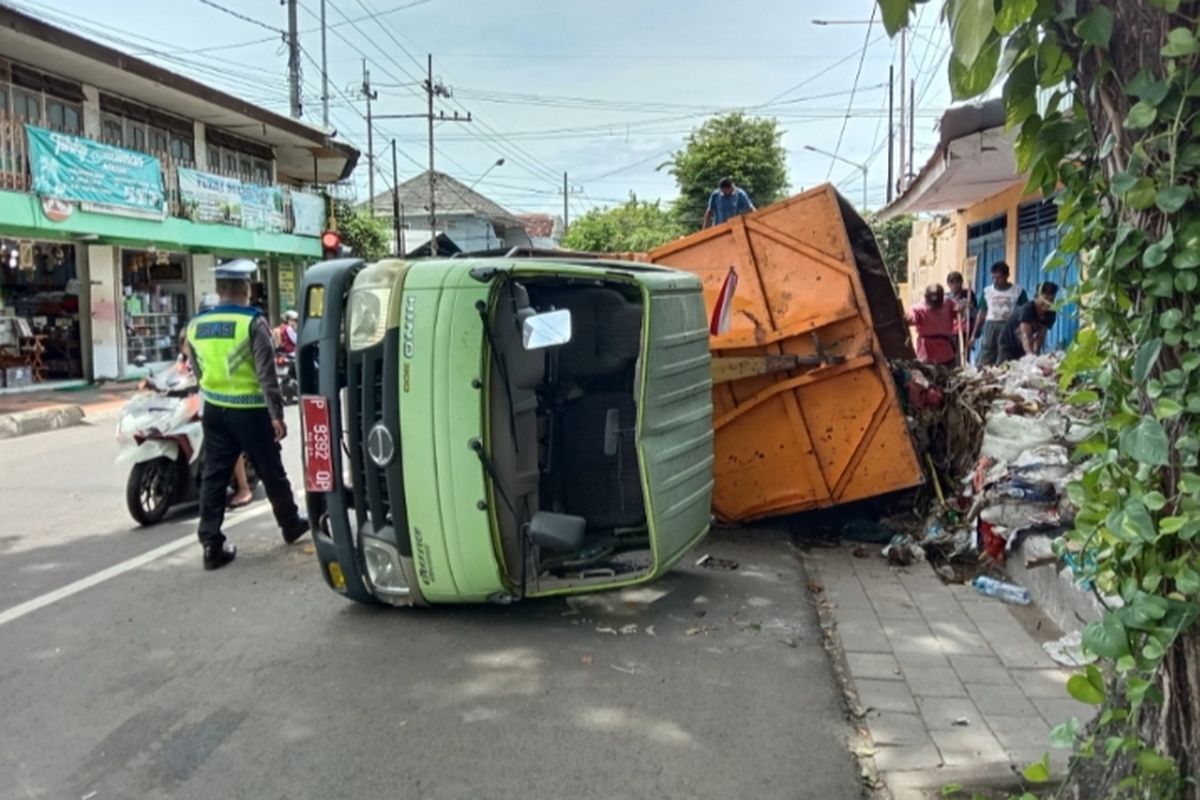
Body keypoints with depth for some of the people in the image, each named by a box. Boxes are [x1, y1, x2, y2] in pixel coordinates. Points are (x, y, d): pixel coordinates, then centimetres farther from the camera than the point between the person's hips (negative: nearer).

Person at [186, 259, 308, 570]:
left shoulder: (196, 325, 5)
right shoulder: (253, 322, -13)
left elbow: (198, 370, 16)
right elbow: (266, 373, -17)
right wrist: (276, 413, -14)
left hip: (214, 410, 5)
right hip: (250, 411, -4)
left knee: (214, 475, 6)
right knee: (271, 472, 11)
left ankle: (211, 544, 4)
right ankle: (291, 524, 28)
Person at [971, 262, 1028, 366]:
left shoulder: (1018, 291, 2)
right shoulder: (987, 291, 10)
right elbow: (982, 314, 13)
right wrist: (975, 334, 10)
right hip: (990, 326, 2)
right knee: (983, 362, -2)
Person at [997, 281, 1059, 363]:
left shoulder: (1050, 314, -10)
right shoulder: (1027, 309, -29)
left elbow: (1040, 336, -12)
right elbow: (1026, 336, -40)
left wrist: (1036, 354, -27)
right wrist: (1031, 355, -54)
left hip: (1024, 347, 6)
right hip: (1009, 344, -6)